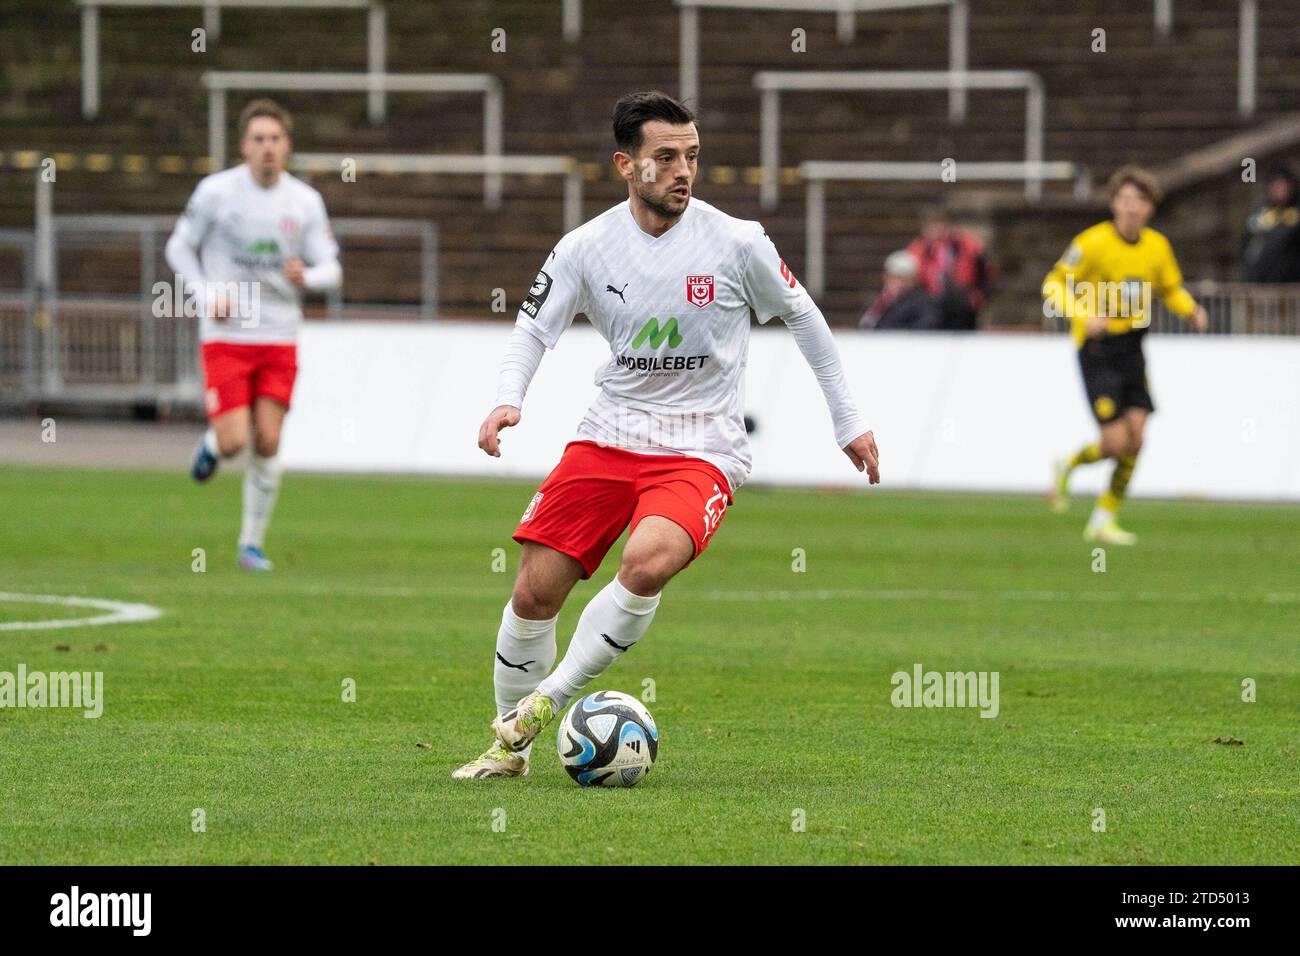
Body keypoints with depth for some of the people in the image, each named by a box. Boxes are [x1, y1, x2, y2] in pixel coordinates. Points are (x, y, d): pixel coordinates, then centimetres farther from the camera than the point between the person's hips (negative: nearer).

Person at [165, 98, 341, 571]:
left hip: (279, 337, 2)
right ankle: (212, 441, 26)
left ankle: (252, 543, 12)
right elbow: (179, 248, 4)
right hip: (225, 337, -2)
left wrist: (307, 276, -20)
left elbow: (330, 269, 4)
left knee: (268, 444, -2)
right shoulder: (216, 191, -6)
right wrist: (207, 296, -10)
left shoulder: (306, 202, 1)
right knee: (234, 441, -12)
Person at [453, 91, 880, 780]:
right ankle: (510, 745, 16)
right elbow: (533, 329, 5)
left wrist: (848, 422, 11)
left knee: (648, 561, -31)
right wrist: (508, 399, -16)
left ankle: (549, 699, -15)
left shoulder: (735, 243, -7)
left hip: (702, 450, -3)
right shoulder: (586, 248, -2)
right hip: (608, 437, 3)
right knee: (534, 591, -6)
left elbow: (802, 317, 7)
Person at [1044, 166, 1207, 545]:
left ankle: (1104, 518, 11)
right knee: (1117, 440, -13)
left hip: (1131, 348, 5)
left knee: (1135, 439, -3)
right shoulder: (1093, 242, -13)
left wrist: (1191, 310, -2)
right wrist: (1084, 316, -23)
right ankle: (1067, 469, 19)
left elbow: (1171, 289, 19)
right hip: (1097, 347, -5)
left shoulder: (1158, 246, 3)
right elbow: (1053, 286, -7)